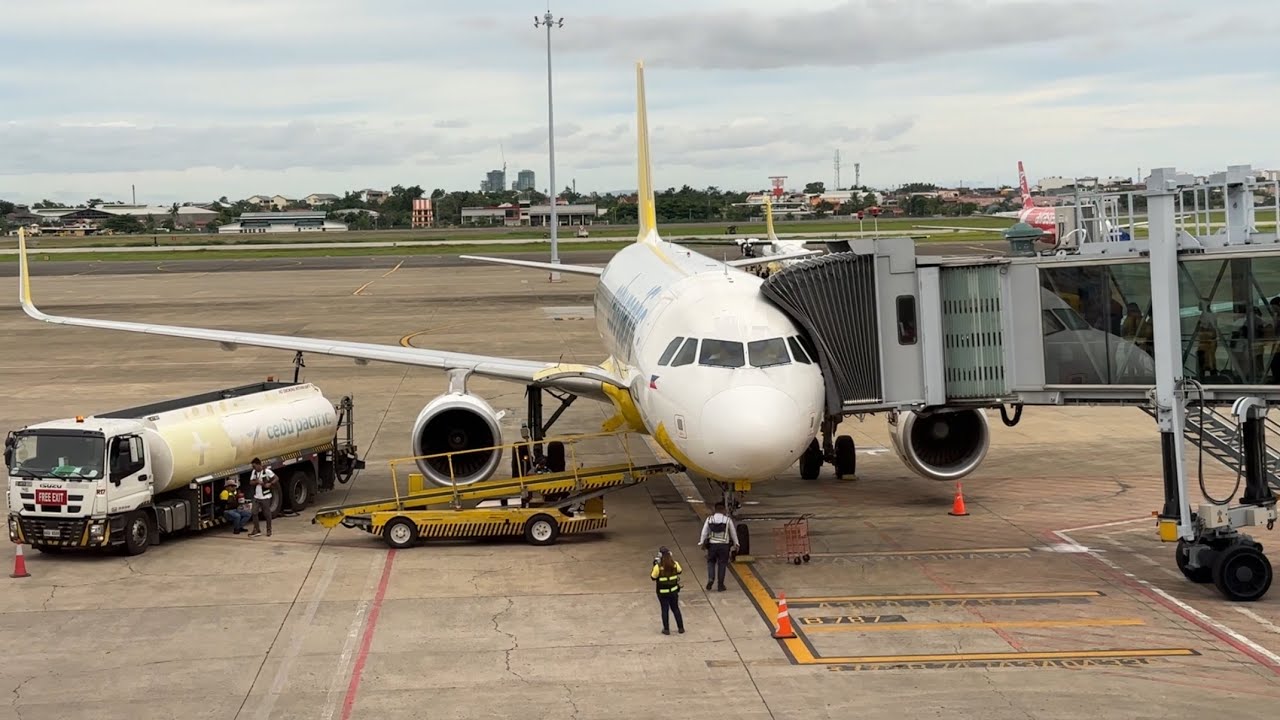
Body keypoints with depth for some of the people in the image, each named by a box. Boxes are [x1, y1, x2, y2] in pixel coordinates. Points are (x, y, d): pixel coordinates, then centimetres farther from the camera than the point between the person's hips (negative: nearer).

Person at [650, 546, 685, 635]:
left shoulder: (658, 567, -22)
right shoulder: (675, 564, -11)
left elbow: (653, 577, -10)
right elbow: (679, 571, 9)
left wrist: (654, 566, -1)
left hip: (662, 592, -3)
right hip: (673, 590, 3)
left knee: (665, 610, 10)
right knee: (676, 609, 16)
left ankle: (666, 629, 15)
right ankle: (681, 628, 20)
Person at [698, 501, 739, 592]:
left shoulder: (709, 519, -1)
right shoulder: (728, 519, -3)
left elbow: (704, 532, -2)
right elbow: (733, 532, 6)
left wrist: (701, 543, 3)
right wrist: (736, 544, 17)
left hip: (712, 544, 1)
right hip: (724, 545, -1)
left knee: (711, 561, 19)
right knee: (722, 564, 8)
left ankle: (710, 578, -2)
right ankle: (720, 585, 10)